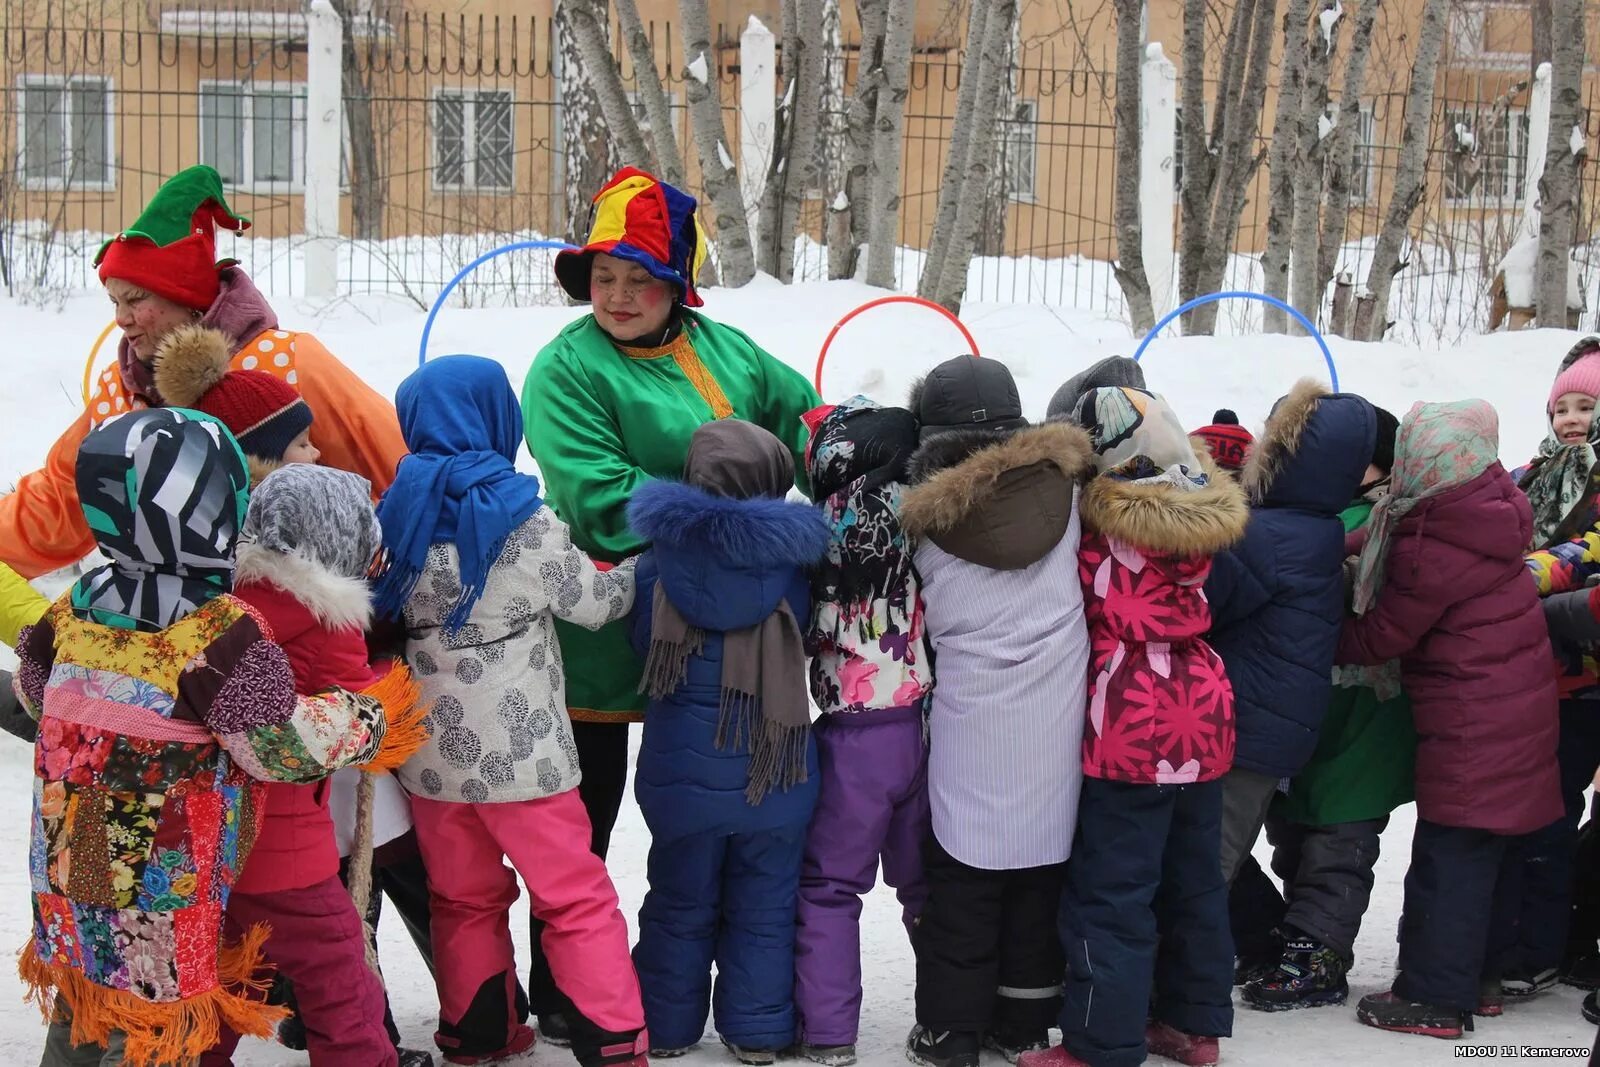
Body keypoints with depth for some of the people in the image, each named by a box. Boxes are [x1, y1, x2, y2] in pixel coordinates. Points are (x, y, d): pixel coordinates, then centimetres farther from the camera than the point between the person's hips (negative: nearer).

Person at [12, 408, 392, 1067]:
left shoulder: (75, 611, -2)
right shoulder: (221, 635, -22)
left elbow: (34, 692, 15)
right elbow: (278, 746, -17)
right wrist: (364, 720, 0)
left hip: (68, 868, 7)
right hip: (164, 890, -7)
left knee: (83, 1001, 23)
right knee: (156, 1014, 5)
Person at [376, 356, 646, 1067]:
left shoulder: (401, 512, 1)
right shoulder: (524, 518, -12)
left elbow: (385, 608, 11)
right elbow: (589, 601, -1)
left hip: (434, 752, 5)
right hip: (522, 750, -4)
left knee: (463, 899, 18)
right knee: (577, 900, 3)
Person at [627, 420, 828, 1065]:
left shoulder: (662, 554, -10)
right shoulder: (792, 554, -10)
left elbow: (642, 645, 2)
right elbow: (805, 640, 4)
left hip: (684, 765, 1)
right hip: (776, 766, 0)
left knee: (680, 905, 16)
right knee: (765, 907, 13)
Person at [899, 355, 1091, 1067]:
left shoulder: (928, 513, -6)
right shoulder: (1059, 483, -3)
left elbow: (917, 613, 5)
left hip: (972, 724, -2)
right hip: (1057, 719, 2)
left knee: (962, 882, 9)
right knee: (1042, 879, 13)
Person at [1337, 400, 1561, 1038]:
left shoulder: (1433, 548, -23)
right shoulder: (1493, 507, 2)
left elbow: (1382, 635, -13)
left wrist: (1330, 642, 3)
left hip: (1469, 725, -9)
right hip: (1519, 707, 9)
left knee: (1449, 857, -1)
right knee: (1489, 852, 18)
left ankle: (1436, 998, 4)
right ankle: (1481, 973, 29)